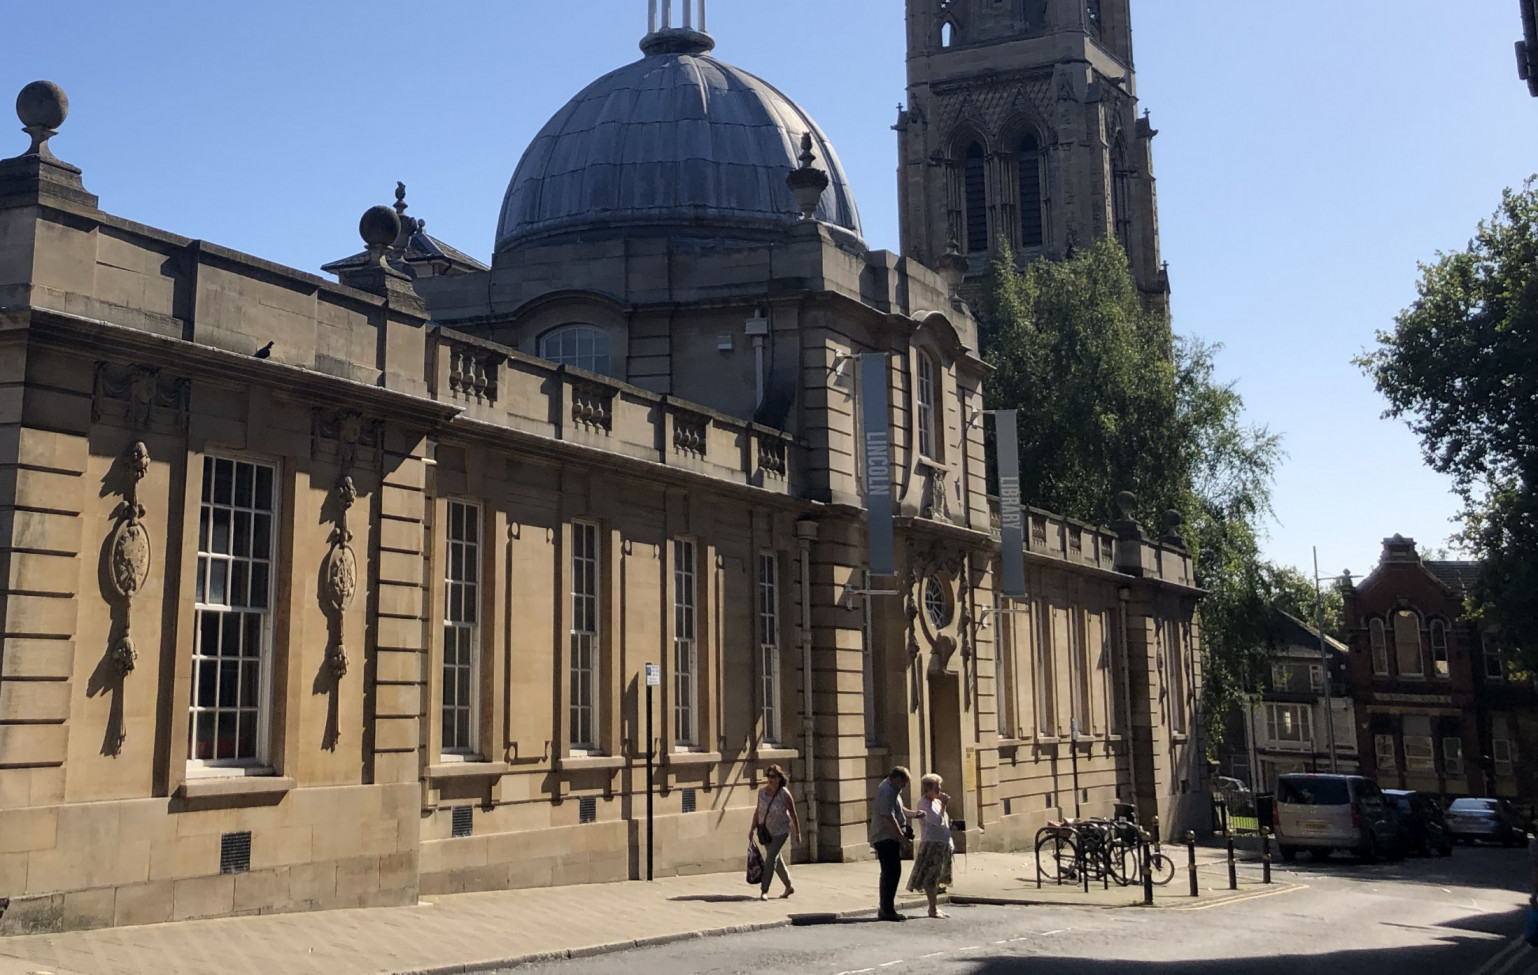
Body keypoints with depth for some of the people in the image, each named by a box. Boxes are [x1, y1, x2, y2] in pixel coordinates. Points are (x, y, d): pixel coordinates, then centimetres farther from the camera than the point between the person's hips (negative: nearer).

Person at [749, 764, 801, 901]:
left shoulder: (785, 794, -18)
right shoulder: (762, 792, -4)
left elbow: (793, 814, -9)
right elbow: (758, 811, 7)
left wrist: (797, 833, -4)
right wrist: (753, 828, 6)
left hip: (780, 832, -6)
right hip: (766, 831, 6)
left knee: (770, 859, -13)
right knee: (776, 859, 15)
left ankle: (764, 891, -8)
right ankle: (789, 887, 31)